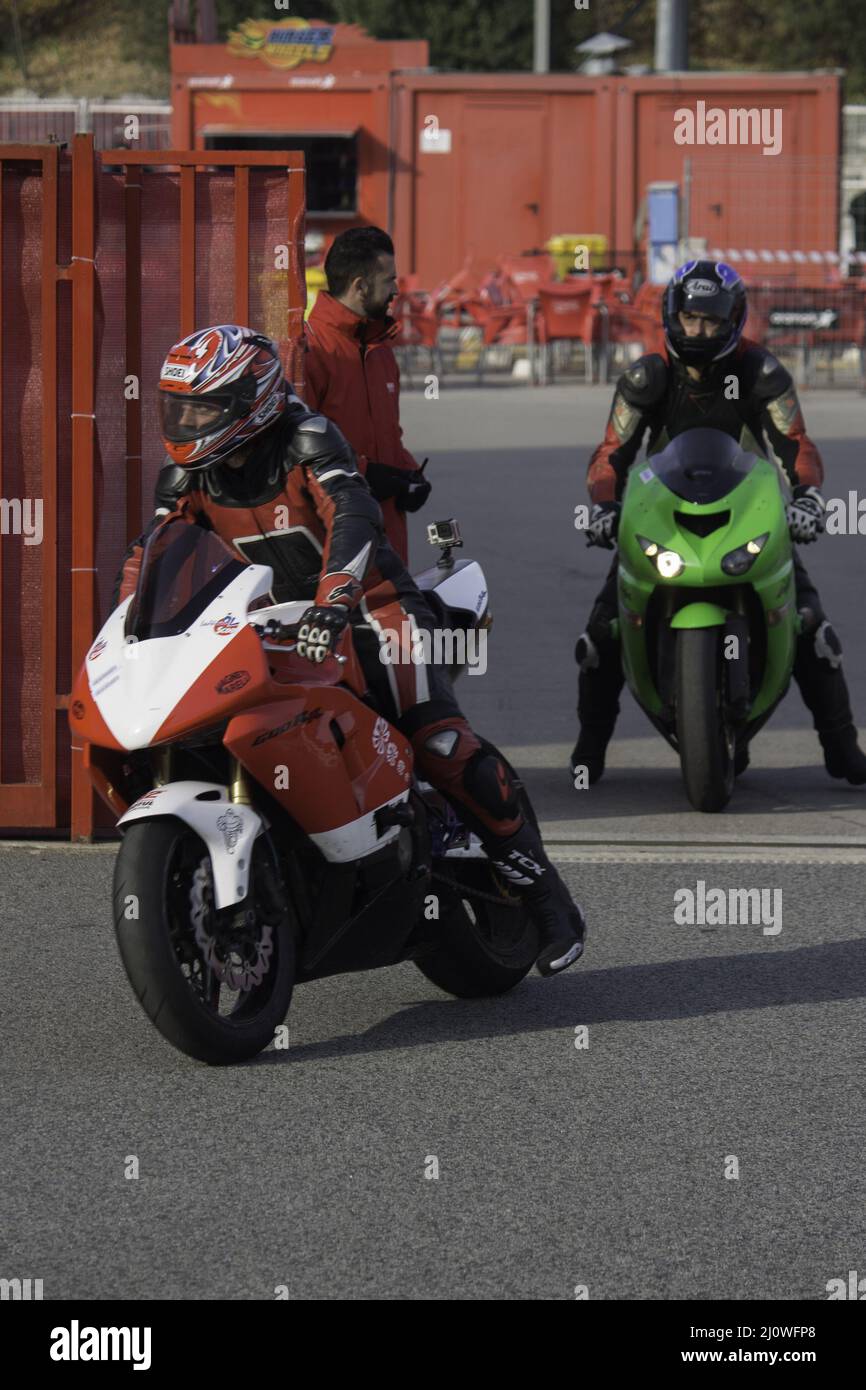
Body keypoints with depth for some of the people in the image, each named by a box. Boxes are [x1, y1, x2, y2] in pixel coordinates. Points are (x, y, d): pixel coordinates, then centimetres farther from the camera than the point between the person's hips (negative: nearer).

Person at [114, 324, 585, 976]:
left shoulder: (307, 441, -19)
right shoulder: (193, 475, 2)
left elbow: (355, 516, -34)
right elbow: (149, 553, 3)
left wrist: (333, 600, -49)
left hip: (368, 607, -8)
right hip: (283, 624, 8)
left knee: (442, 746, -23)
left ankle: (545, 893, -16)